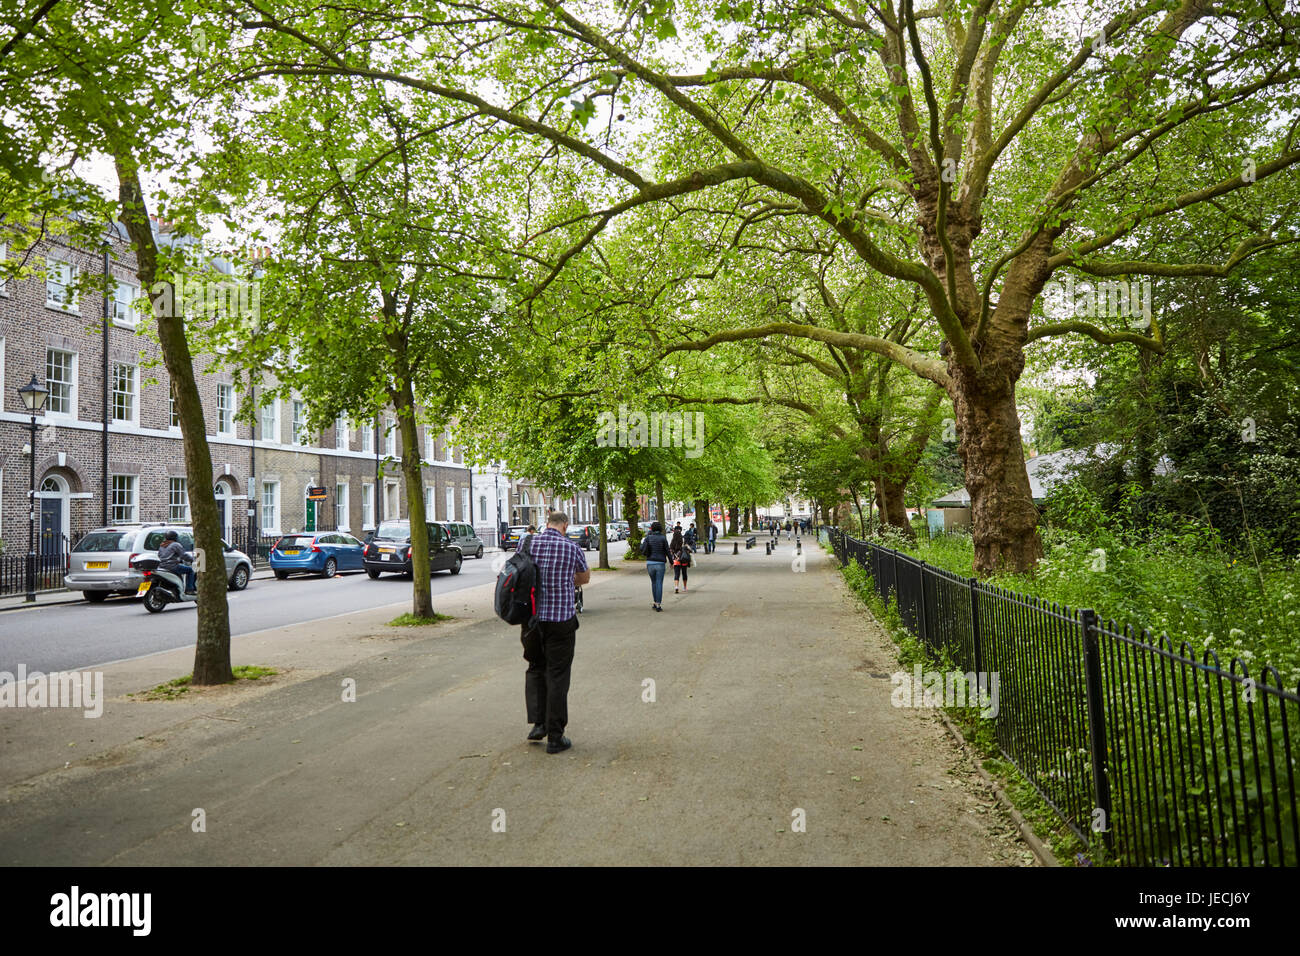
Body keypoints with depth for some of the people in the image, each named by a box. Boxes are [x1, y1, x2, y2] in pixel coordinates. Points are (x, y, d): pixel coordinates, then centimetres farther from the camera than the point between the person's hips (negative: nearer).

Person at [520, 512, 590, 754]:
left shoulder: (526, 543, -1)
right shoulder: (572, 547, -6)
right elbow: (585, 577, 13)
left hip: (531, 617, 3)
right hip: (561, 618, -2)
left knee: (535, 668, 21)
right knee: (557, 675, 5)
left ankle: (537, 723, 12)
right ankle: (555, 737, 9)